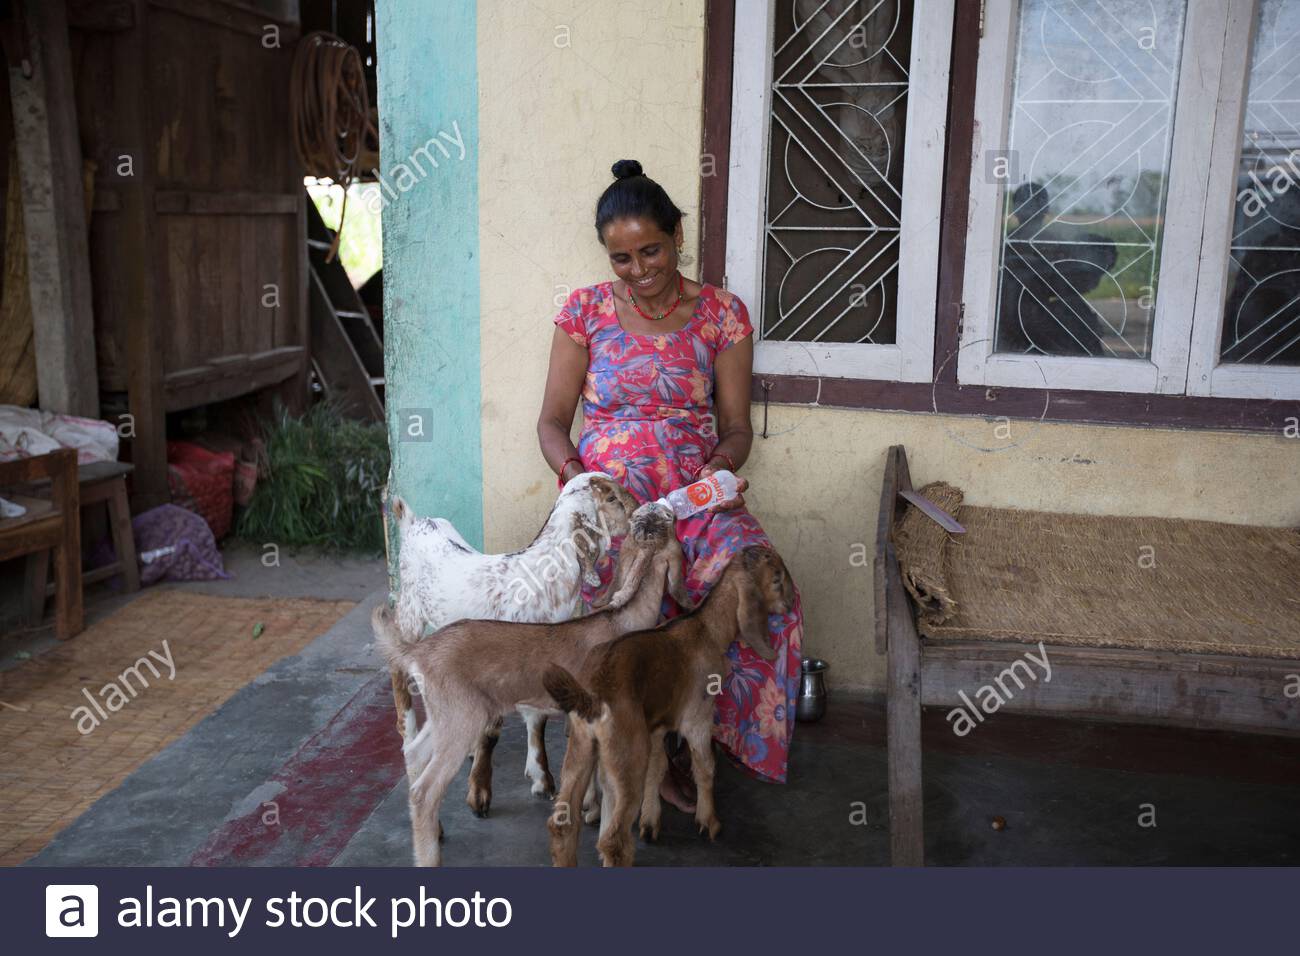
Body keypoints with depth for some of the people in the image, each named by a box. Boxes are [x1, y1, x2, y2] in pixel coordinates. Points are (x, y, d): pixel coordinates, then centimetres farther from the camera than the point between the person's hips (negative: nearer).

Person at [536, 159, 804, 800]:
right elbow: (553, 421, 6)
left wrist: (723, 464, -15)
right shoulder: (586, 311, 6)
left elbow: (736, 424, 8)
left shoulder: (722, 314, 8)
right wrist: (576, 474, -15)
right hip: (608, 490, -1)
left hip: (698, 490, 1)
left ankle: (730, 733, -5)